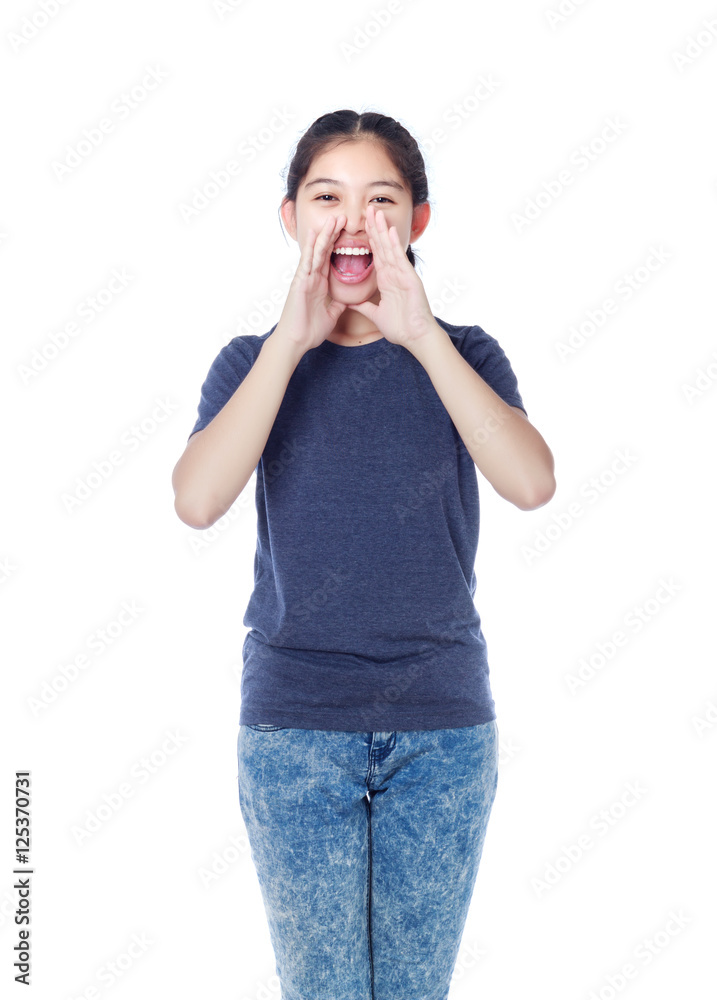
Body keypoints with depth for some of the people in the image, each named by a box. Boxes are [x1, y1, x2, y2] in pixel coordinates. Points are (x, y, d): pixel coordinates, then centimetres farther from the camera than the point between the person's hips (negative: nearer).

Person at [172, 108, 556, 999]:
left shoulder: (464, 357, 3)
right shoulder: (253, 362, 2)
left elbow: (531, 483, -17)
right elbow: (197, 500, -17)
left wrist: (422, 335, -21)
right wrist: (292, 340, -19)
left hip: (445, 726, 1)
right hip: (294, 724, 0)